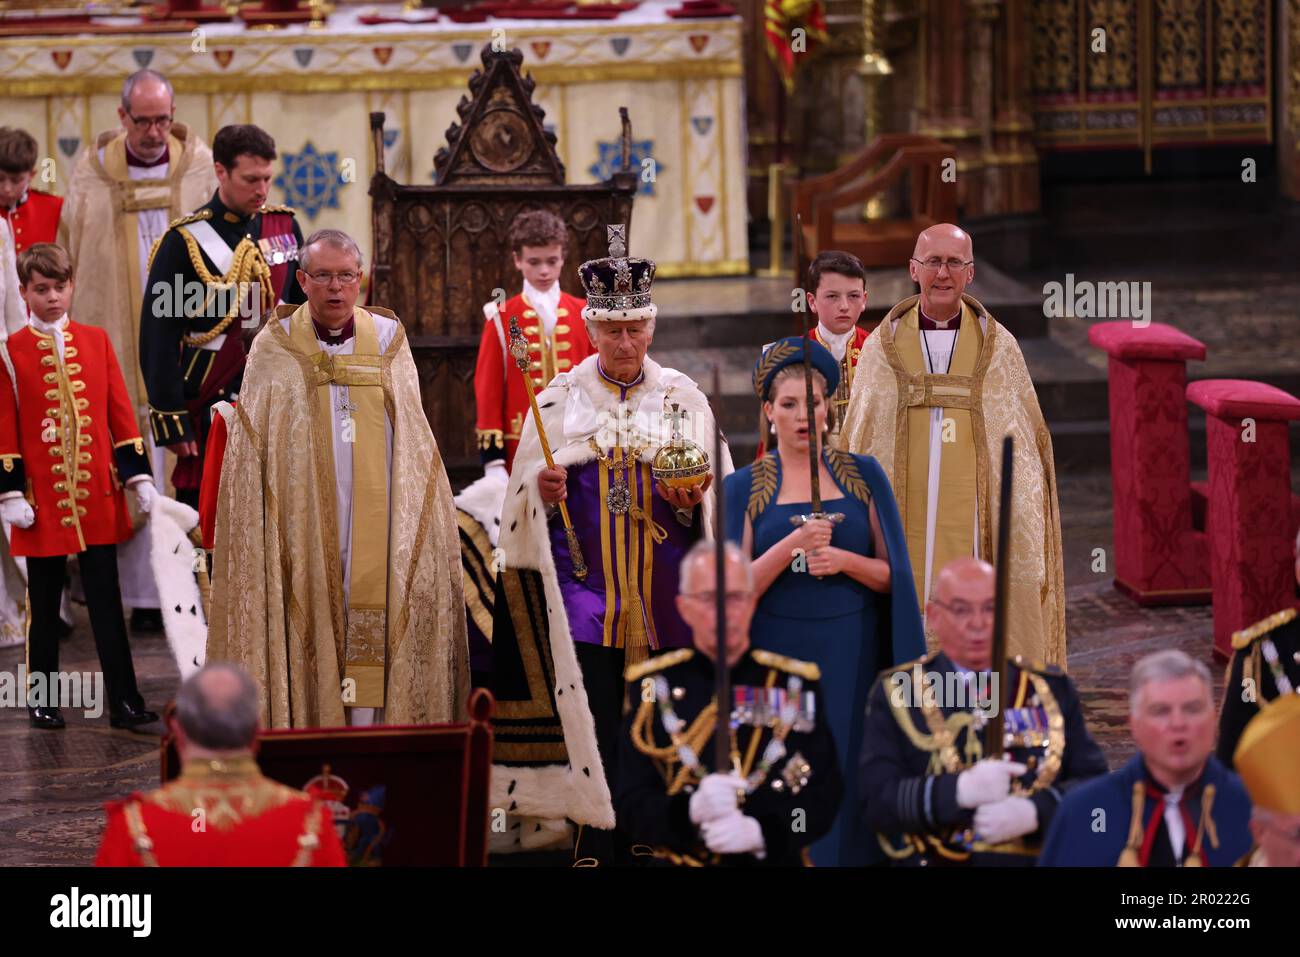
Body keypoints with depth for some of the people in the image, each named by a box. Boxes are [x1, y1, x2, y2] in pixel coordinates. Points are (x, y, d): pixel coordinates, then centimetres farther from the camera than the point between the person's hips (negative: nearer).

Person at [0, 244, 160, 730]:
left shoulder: (96, 341, 6)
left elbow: (121, 415, 7)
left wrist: (139, 477, 3)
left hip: (98, 498, 2)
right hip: (42, 500, -2)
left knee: (106, 600, 3)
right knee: (44, 604, 8)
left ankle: (123, 700, 4)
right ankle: (42, 699, 18)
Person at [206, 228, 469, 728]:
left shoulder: (388, 342, 8)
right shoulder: (275, 350, 3)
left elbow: (414, 447, 10)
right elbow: (250, 456, 5)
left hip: (376, 532, 1)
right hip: (302, 533, -1)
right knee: (309, 657, -2)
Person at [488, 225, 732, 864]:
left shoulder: (684, 397, 8)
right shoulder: (560, 398, 8)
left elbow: (723, 494, 8)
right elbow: (521, 497, 10)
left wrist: (694, 501, -13)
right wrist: (543, 491, -12)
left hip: (662, 592, 1)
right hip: (582, 585, -1)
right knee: (595, 730, -7)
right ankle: (599, 848, -2)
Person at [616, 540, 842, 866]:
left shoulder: (797, 684, 9)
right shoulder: (651, 685, 6)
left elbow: (825, 794, 3)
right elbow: (630, 803, 1)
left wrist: (758, 832, -13)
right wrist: (691, 811, -18)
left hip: (777, 861, 1)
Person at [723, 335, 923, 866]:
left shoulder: (862, 475, 5)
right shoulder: (745, 487, 3)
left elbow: (893, 575, 5)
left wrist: (846, 561, -15)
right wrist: (792, 545, -19)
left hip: (850, 658, 1)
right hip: (778, 656, -1)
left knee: (847, 784, 0)